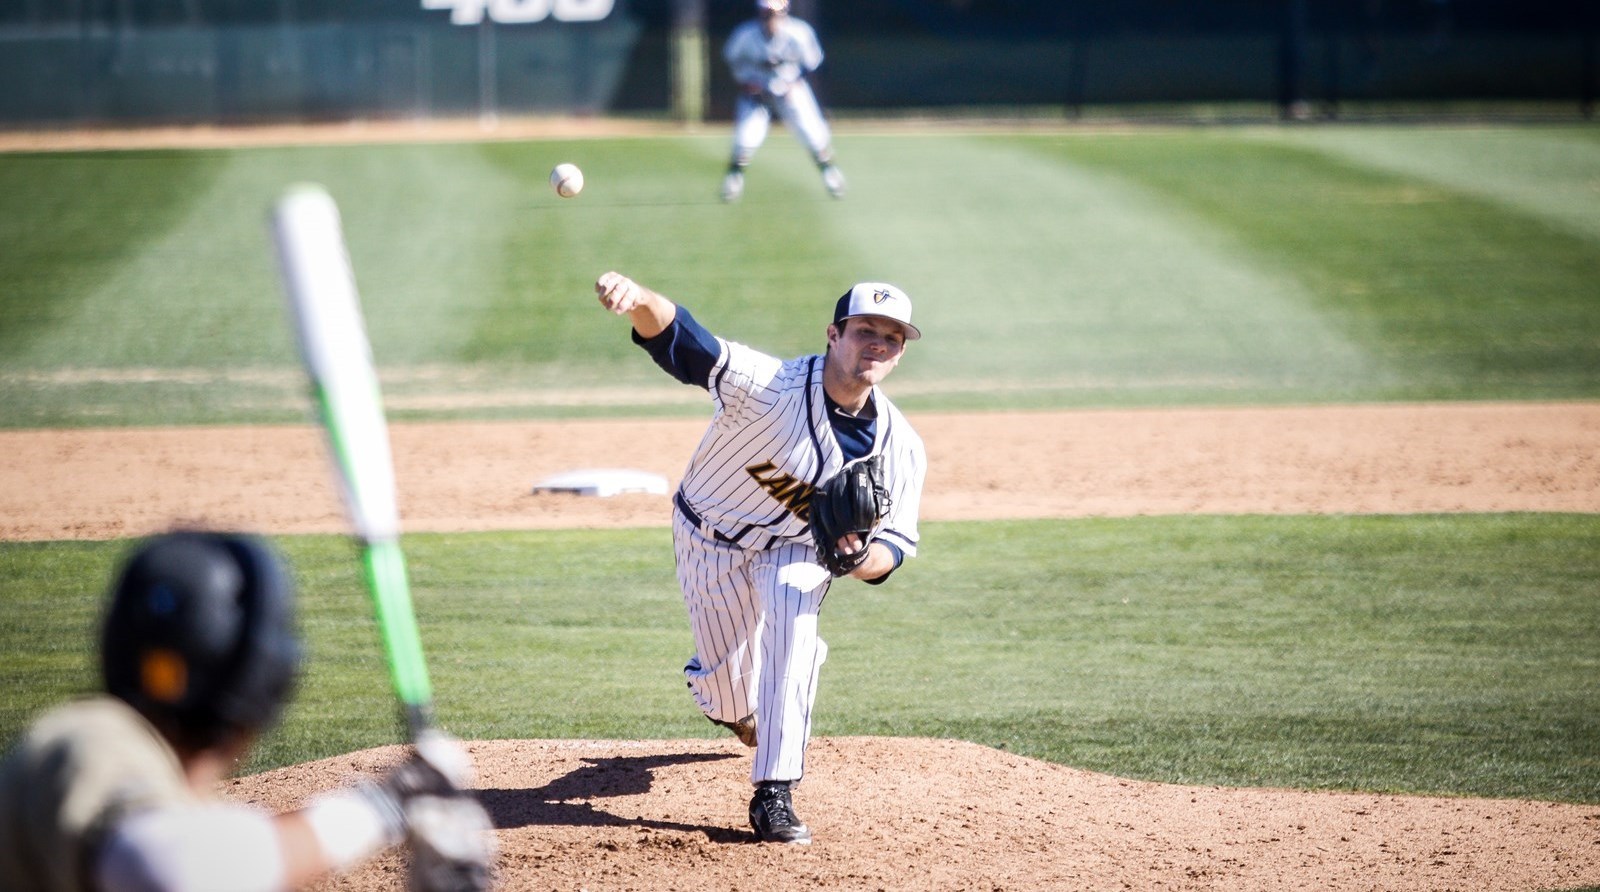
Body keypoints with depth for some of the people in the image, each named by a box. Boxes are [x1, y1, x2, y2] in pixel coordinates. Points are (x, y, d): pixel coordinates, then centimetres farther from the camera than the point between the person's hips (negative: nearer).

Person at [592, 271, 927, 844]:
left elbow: (895, 543, -12)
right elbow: (682, 342, -47)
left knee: (793, 604, -31)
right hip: (709, 539, -1)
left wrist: (859, 559, -37)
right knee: (728, 690, 4)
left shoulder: (901, 448, -20)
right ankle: (730, 700, 47)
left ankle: (775, 794, -26)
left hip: (796, 548, 1)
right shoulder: (769, 386, -33)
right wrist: (639, 299, -70)